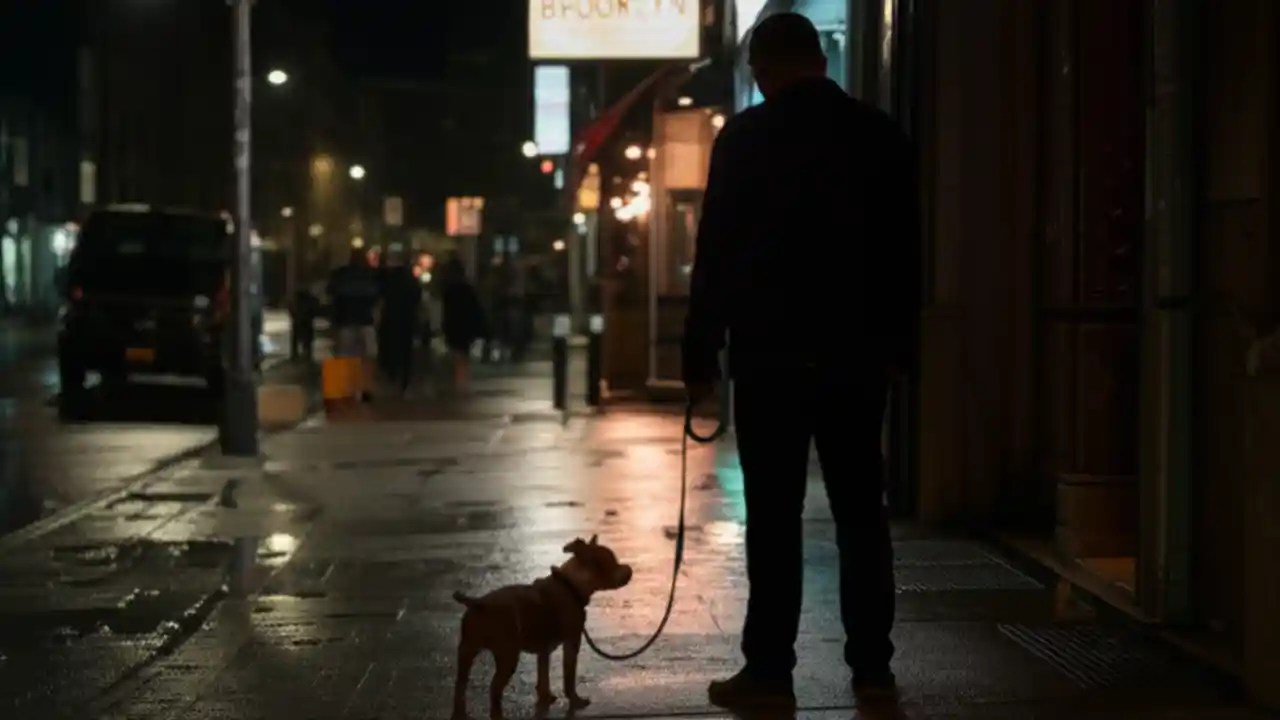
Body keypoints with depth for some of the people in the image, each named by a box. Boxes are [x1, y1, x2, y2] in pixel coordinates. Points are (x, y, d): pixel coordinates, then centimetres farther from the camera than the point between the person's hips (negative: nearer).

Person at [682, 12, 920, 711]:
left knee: (775, 515, -1)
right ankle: (871, 664, 13)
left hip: (772, 352, -4)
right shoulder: (882, 135, 5)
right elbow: (903, 250, 9)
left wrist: (700, 353, 0)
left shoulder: (745, 137, -6)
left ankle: (769, 669, 1)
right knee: (861, 509, 9)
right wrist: (897, 344, 17)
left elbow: (716, 253, -6)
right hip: (859, 351, 4)